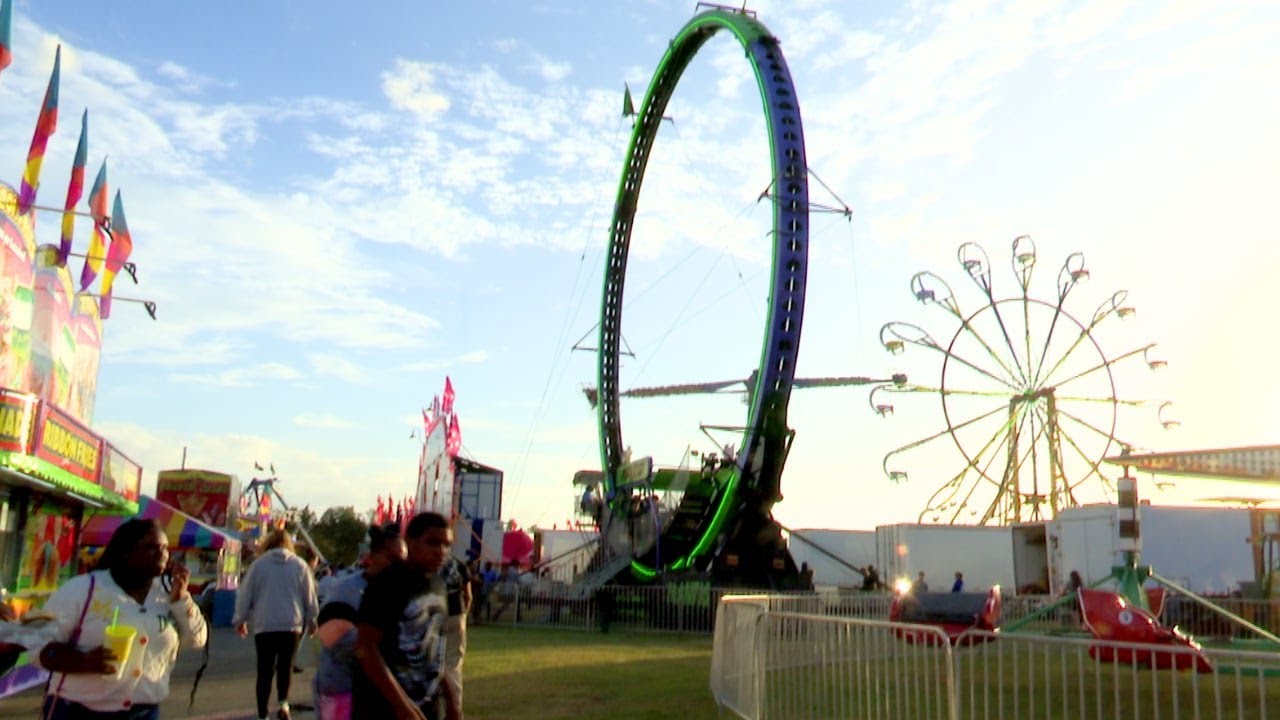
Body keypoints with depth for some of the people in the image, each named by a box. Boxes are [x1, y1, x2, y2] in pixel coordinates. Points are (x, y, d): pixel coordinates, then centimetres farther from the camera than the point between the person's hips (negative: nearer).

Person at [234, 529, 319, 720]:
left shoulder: (258, 564, 1)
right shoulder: (300, 565, 4)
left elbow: (245, 594, 4)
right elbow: (310, 596, 8)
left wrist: (240, 620, 16)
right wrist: (311, 621, 20)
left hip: (264, 625, 0)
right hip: (291, 625, 0)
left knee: (265, 669, 6)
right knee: (286, 665, 13)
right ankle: (282, 702, -6)